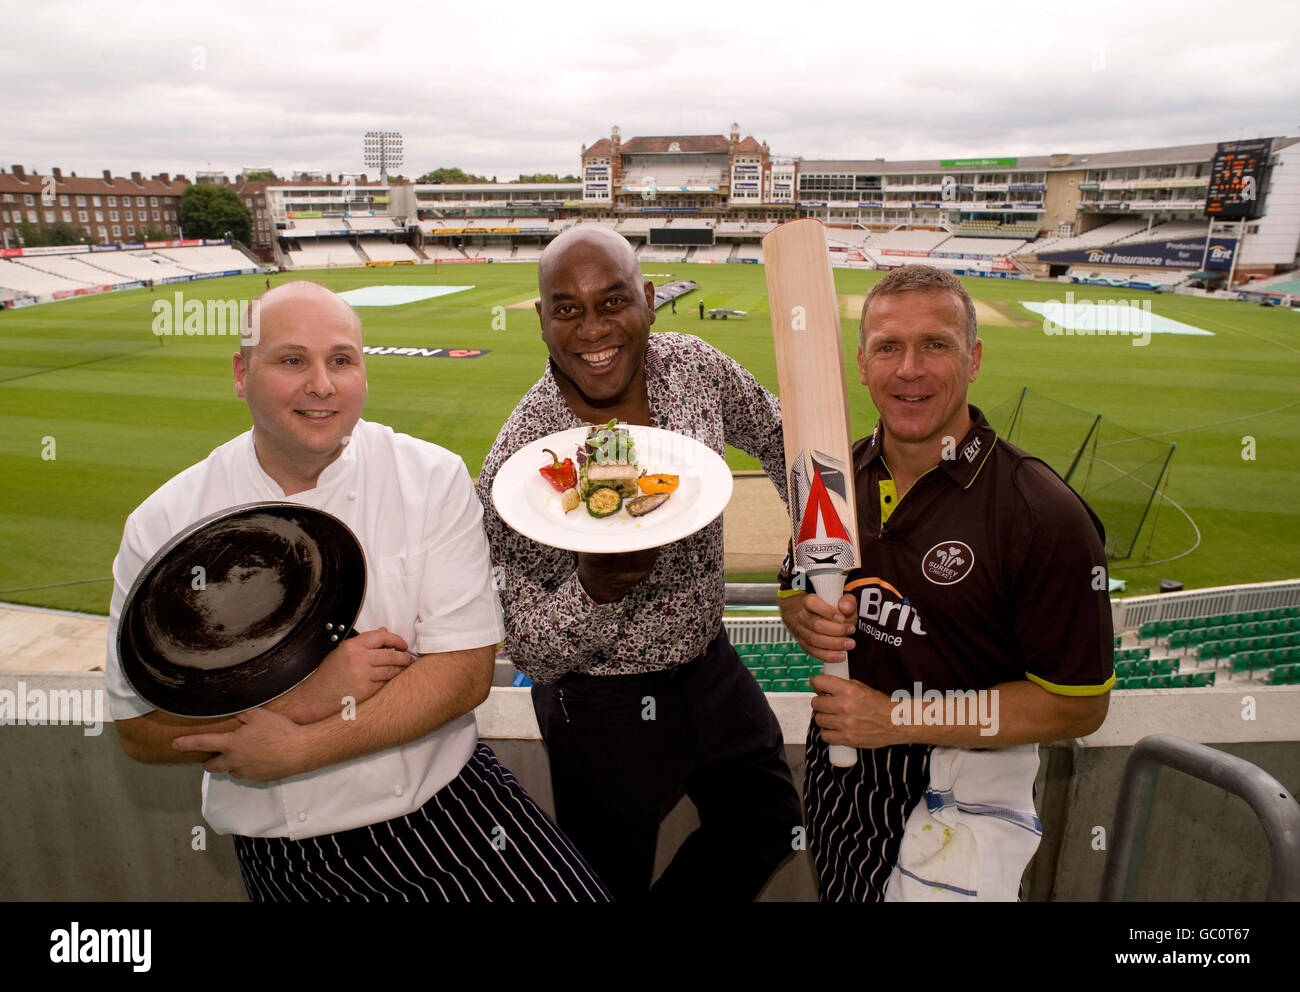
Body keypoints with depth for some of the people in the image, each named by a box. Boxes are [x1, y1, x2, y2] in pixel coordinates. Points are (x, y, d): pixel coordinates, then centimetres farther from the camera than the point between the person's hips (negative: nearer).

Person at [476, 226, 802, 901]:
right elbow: (530, 655, -19)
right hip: (604, 706, -5)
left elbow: (777, 435, 8)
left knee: (770, 825, 24)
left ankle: (679, 896, 49)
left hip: (711, 664, 5)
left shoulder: (694, 366, -14)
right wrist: (591, 587, -38)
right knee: (614, 879, 16)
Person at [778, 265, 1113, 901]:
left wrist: (899, 717, -22)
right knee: (840, 893, 25)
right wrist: (806, 620, -14)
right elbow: (794, 588, 11)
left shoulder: (1045, 515, -21)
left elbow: (1078, 705, -18)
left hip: (963, 797, -5)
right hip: (838, 773, 5)